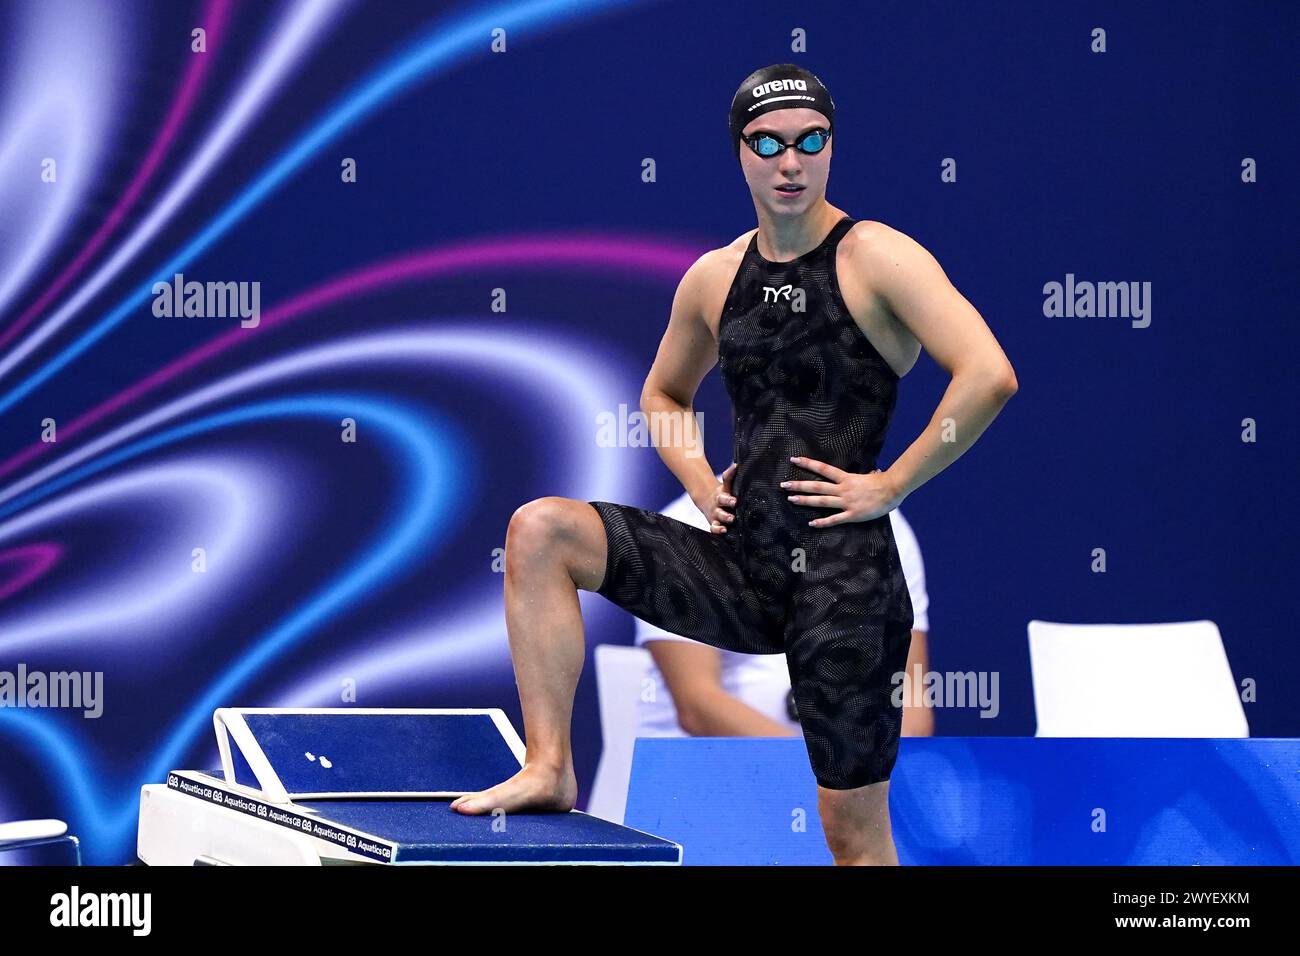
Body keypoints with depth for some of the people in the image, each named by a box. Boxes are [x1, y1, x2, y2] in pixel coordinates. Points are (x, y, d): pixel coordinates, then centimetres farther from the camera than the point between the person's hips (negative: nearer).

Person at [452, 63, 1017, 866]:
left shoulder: (876, 259, -7)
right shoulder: (714, 279, 10)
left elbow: (990, 378, -20)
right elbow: (664, 395, 30)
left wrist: (891, 485, -16)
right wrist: (702, 482, 11)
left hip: (843, 574, -6)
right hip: (740, 568, 6)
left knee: (855, 833, -2)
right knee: (540, 531, -7)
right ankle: (550, 768, -8)